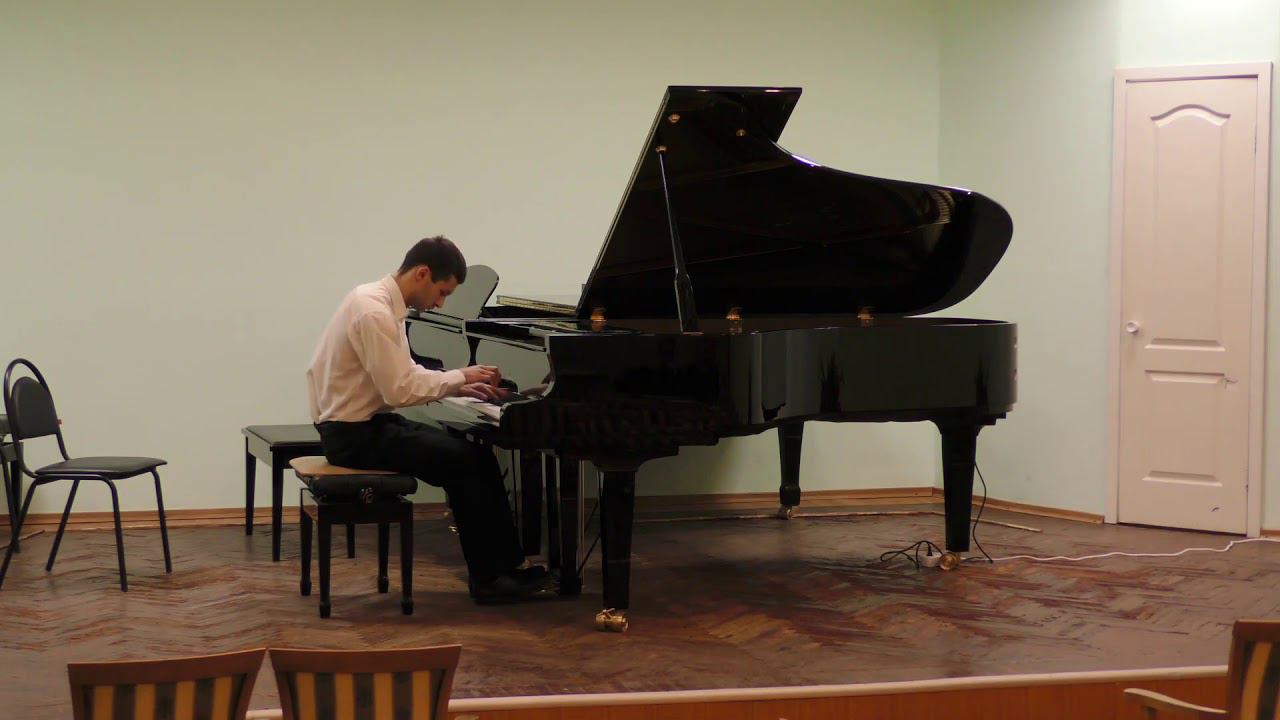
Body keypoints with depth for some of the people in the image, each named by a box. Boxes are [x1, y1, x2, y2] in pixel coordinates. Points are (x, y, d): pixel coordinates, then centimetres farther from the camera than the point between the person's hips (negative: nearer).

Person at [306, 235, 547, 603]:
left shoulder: (383, 302, 9)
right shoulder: (374, 313, -22)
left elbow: (404, 373, 19)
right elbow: (400, 391, -24)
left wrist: (462, 386, 8)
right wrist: (460, 376, -13)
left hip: (368, 421, 10)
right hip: (353, 434, -10)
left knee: (476, 454, 5)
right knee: (464, 461, -14)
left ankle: (504, 564, 6)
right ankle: (489, 576, -4)